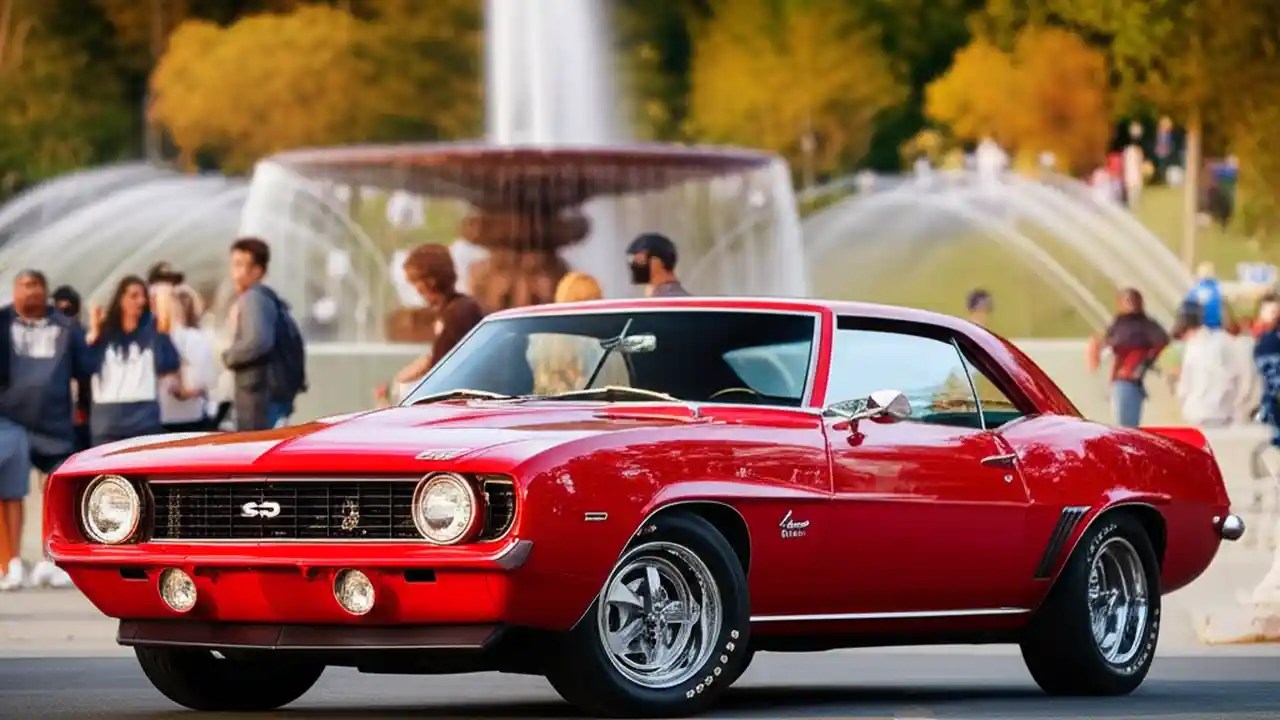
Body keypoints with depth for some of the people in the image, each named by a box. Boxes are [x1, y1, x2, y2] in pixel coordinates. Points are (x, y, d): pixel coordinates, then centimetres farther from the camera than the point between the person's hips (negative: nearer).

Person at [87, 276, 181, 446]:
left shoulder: (152, 331, 5)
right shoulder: (104, 334, 7)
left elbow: (169, 365, -7)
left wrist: (163, 332, -14)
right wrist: (92, 335, -8)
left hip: (145, 423, -1)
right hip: (107, 425, 1)